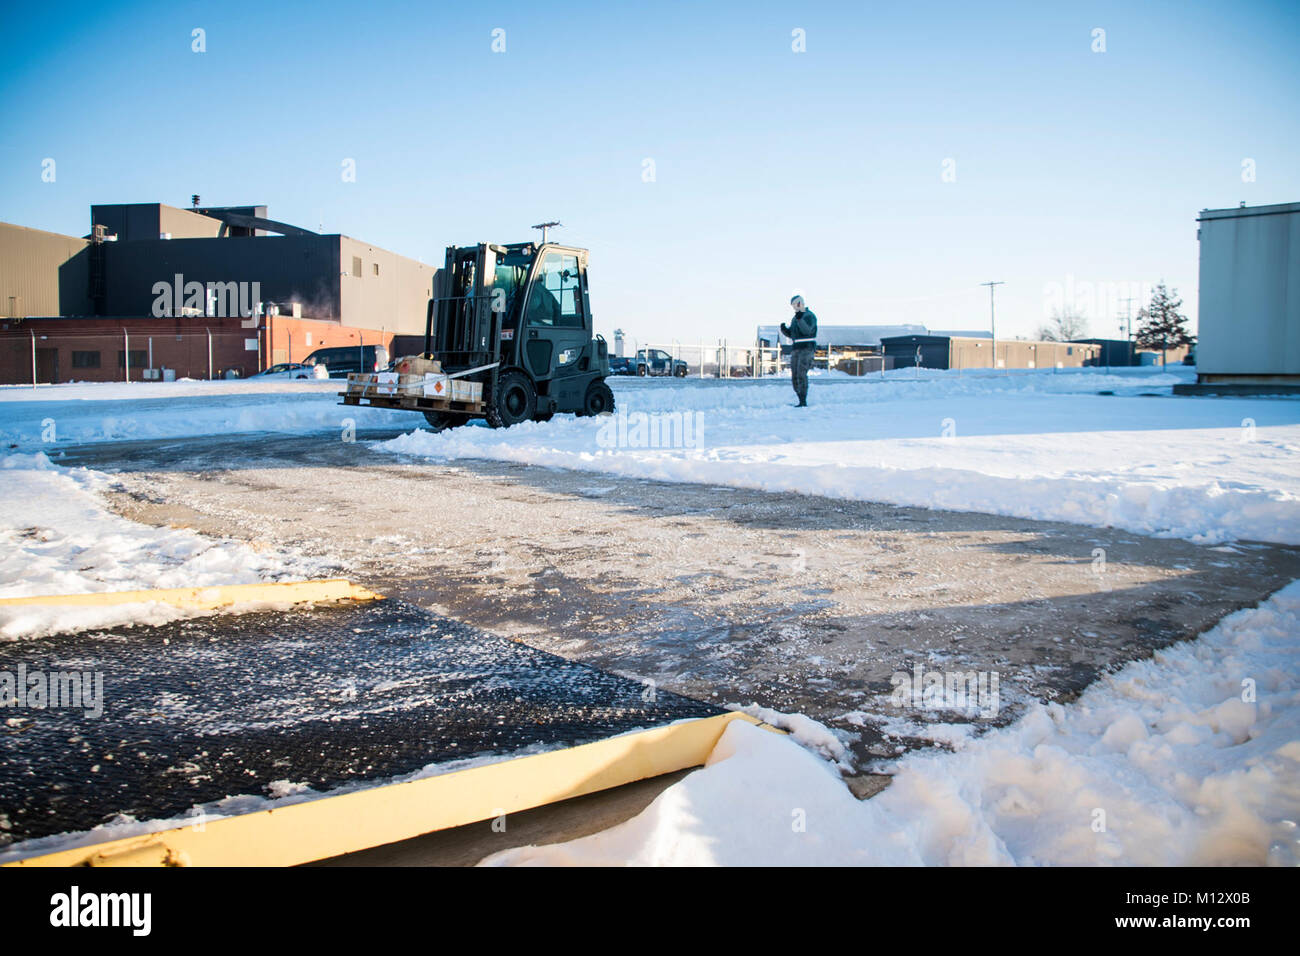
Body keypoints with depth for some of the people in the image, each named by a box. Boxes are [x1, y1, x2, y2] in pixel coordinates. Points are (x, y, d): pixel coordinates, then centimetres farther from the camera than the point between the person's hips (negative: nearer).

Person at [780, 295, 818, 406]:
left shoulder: (810, 316, -6)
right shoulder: (795, 318, 19)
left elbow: (807, 330, -21)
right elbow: (790, 333, 20)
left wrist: (800, 319, -35)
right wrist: (784, 329, -1)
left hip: (807, 348, -8)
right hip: (795, 349, 8)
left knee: (801, 374, -18)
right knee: (794, 375, 3)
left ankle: (804, 402, -19)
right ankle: (801, 401, 9)